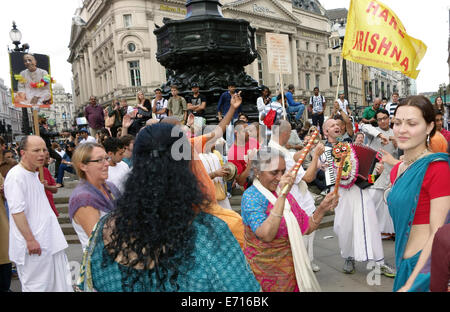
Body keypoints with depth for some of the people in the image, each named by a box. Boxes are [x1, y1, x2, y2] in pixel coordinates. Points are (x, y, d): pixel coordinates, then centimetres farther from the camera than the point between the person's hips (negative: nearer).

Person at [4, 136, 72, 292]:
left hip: (51, 241, 9)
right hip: (34, 244, -9)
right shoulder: (16, 176, -17)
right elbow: (17, 211, -22)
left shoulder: (34, 173, 13)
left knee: (60, 284, 15)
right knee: (37, 286, 4)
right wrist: (30, 240, -22)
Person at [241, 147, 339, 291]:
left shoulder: (283, 191, 4)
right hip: (265, 272, -6)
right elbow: (266, 235, -32)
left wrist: (322, 208, -9)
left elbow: (306, 228, 6)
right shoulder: (251, 196, -18)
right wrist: (282, 196, -35)